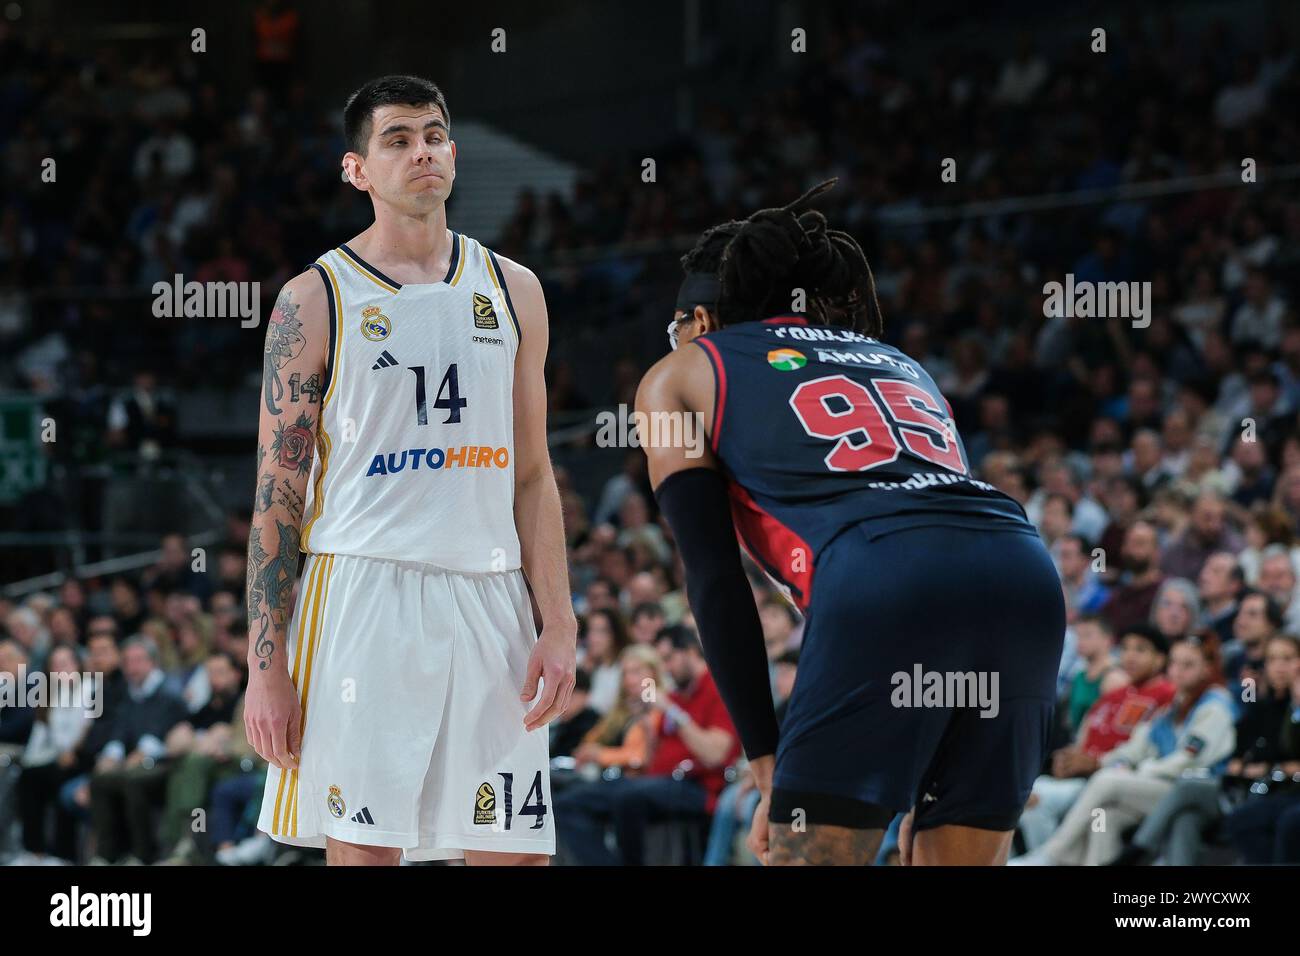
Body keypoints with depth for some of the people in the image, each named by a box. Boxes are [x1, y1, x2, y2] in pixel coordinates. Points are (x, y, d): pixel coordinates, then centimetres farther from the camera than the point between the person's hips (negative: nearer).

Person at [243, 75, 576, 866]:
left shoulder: (513, 292, 12)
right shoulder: (316, 301, 1)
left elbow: (533, 477, 14)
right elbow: (278, 492, -1)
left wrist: (560, 625, 3)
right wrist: (266, 666, -8)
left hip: (488, 599, 4)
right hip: (361, 595, -3)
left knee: (514, 848, 1)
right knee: (362, 846, -3)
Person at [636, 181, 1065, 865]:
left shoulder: (676, 378, 23)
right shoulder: (897, 361, 38)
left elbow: (714, 583, 11)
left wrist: (767, 760, 11)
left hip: (884, 589, -5)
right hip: (1025, 580, 5)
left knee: (801, 856, 3)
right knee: (952, 862, 15)